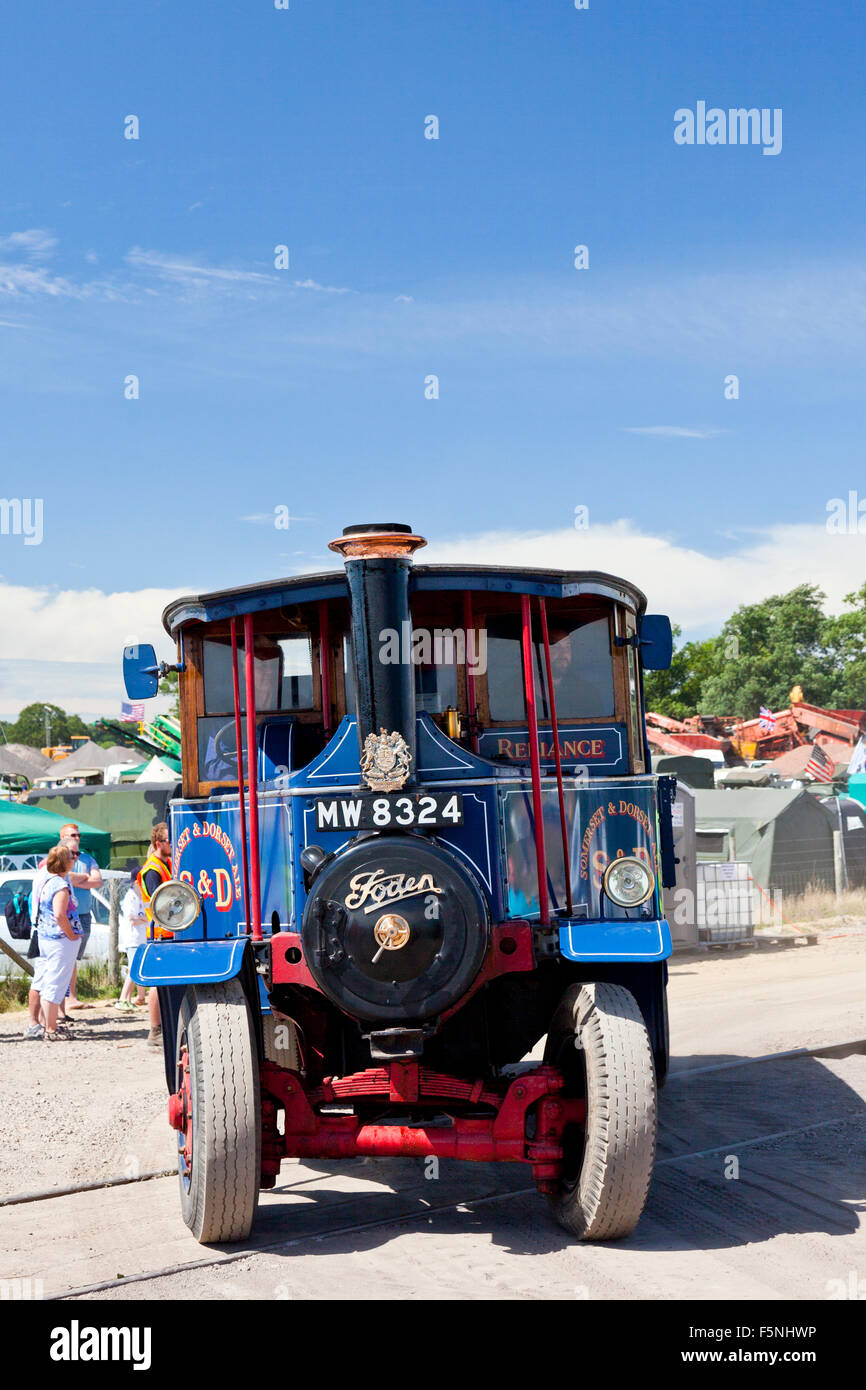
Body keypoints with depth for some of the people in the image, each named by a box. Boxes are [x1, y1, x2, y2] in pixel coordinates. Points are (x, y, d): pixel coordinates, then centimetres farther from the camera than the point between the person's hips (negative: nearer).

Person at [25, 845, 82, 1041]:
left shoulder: (43, 876, 5)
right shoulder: (61, 886, -22)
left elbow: (43, 863, 31)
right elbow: (59, 915, -31)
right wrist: (72, 935, -18)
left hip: (43, 936, 9)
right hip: (61, 940, -9)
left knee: (39, 982, 16)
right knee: (54, 985, -4)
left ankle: (33, 1025, 25)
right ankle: (51, 1030, 1)